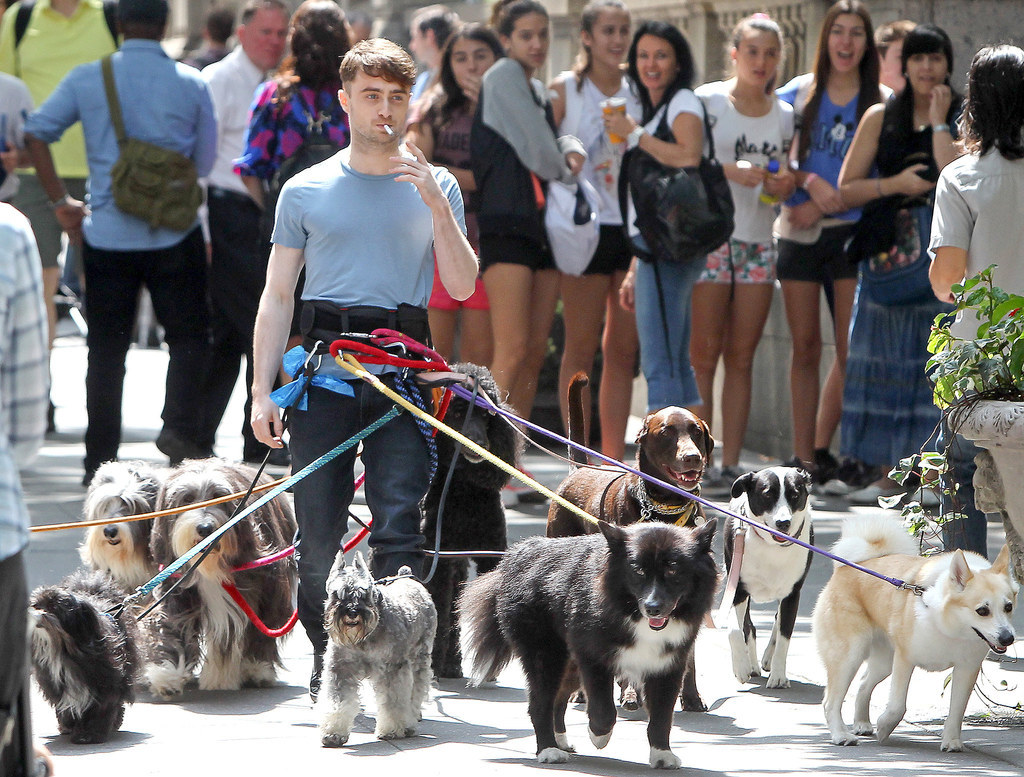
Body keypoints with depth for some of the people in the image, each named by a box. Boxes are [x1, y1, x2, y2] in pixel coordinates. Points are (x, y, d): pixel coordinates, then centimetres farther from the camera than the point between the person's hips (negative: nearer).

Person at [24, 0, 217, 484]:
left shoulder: (87, 80, -1)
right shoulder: (191, 84, -2)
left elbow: (35, 133, -4)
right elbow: (207, 163, 4)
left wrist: (60, 200, 3)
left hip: (107, 235, 1)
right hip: (175, 236, -1)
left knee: (106, 349, 7)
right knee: (188, 335, 11)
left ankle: (100, 460, 8)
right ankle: (179, 426, -9)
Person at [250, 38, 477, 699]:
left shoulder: (435, 187, 11)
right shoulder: (307, 191, 11)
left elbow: (463, 286, 1)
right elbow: (278, 296, 12)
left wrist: (437, 206, -11)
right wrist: (262, 392, 4)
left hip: (402, 374, -1)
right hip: (323, 371, 1)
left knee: (399, 526, -12)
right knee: (318, 530, 0)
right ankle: (328, 664, 11)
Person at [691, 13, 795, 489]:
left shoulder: (784, 115, 13)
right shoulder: (708, 101, 0)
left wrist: (784, 185, -1)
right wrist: (731, 171, -19)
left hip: (758, 242, 4)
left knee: (741, 357, 3)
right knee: (704, 352, -8)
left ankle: (731, 464, 4)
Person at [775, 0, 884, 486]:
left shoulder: (881, 104, 3)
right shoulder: (799, 94, 7)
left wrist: (822, 207, -10)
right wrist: (810, 181, -13)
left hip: (852, 232, -1)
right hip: (799, 232, 1)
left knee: (850, 350, -7)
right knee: (805, 349, 3)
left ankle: (818, 452, 3)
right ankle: (804, 456, 7)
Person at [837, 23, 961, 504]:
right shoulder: (880, 118, 9)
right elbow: (846, 189, 6)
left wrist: (939, 122, -10)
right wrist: (896, 183, -8)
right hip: (889, 249, 2)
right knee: (886, 360, 1)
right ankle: (889, 476, 6)